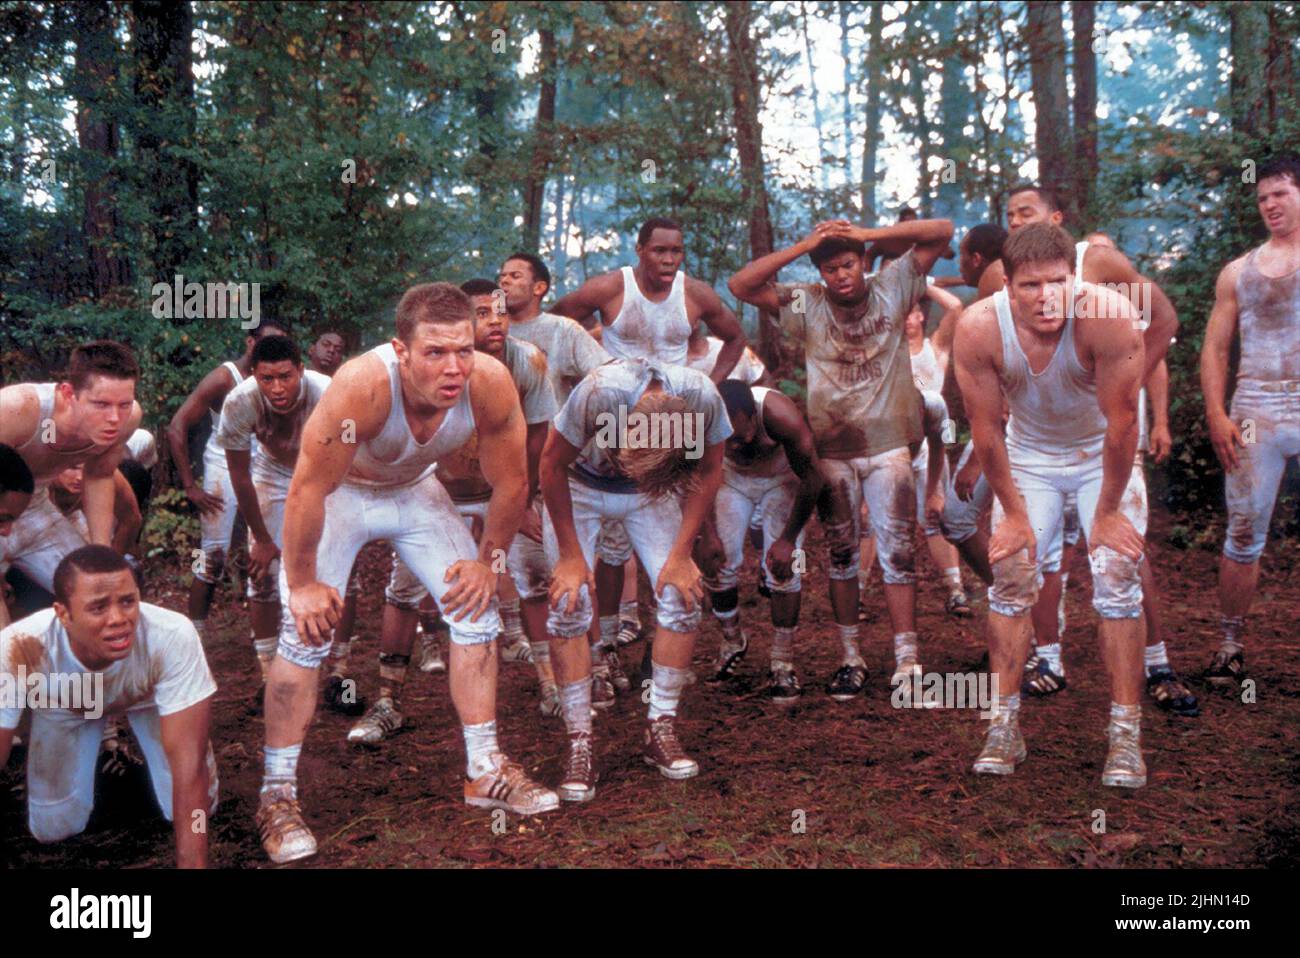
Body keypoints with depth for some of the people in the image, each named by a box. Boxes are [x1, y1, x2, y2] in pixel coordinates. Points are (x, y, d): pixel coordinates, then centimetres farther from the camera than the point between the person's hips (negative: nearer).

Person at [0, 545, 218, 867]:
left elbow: (189, 762, -39)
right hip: (64, 708, 1)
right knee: (53, 828, -1)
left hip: (149, 696, 0)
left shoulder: (173, 636, -44)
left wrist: (192, 863, -38)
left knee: (192, 811, -6)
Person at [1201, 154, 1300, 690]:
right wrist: (1216, 415, -1)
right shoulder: (1238, 273, 14)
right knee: (1244, 534, 3)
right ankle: (1230, 646, 12)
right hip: (1256, 412, 2)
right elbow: (1215, 349, 12)